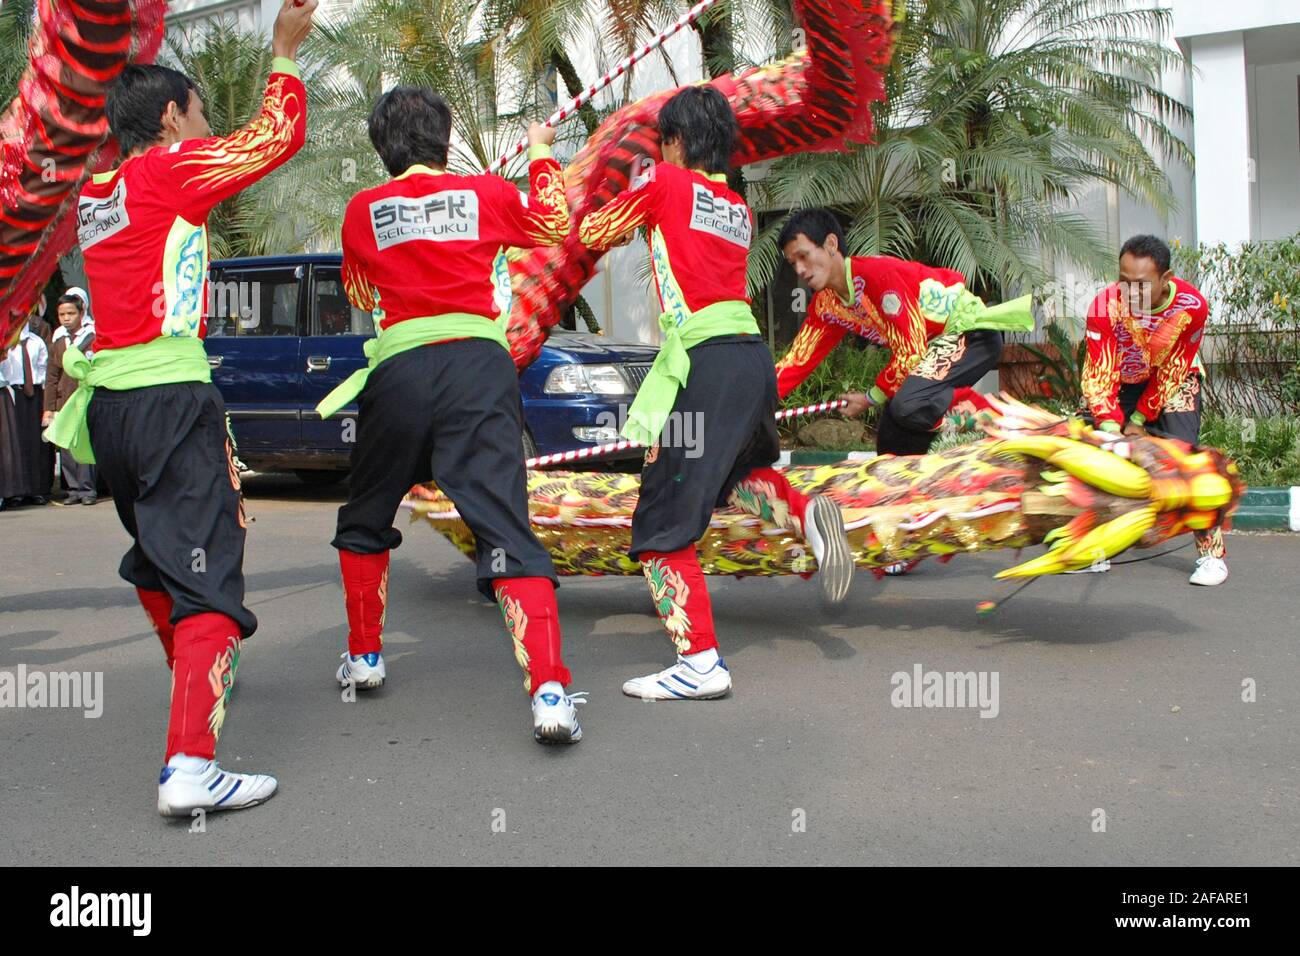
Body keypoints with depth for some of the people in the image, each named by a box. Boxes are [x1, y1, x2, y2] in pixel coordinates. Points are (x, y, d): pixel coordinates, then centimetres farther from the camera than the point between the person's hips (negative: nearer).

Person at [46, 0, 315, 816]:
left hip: (108, 400, 9)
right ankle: (190, 765, -20)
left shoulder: (94, 194, 14)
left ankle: (192, 670, 48)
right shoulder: (170, 169, -6)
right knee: (205, 570, -11)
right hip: (170, 396, -8)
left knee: (156, 551, 26)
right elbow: (279, 136, 1)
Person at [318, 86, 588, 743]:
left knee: (365, 521, 24)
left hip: (399, 370, 1)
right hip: (479, 364, -1)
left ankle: (363, 657, 33)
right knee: (505, 525, -9)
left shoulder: (363, 211, 10)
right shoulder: (487, 193, 9)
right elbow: (555, 223, 28)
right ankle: (550, 693, -22)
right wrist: (541, 154, 42)